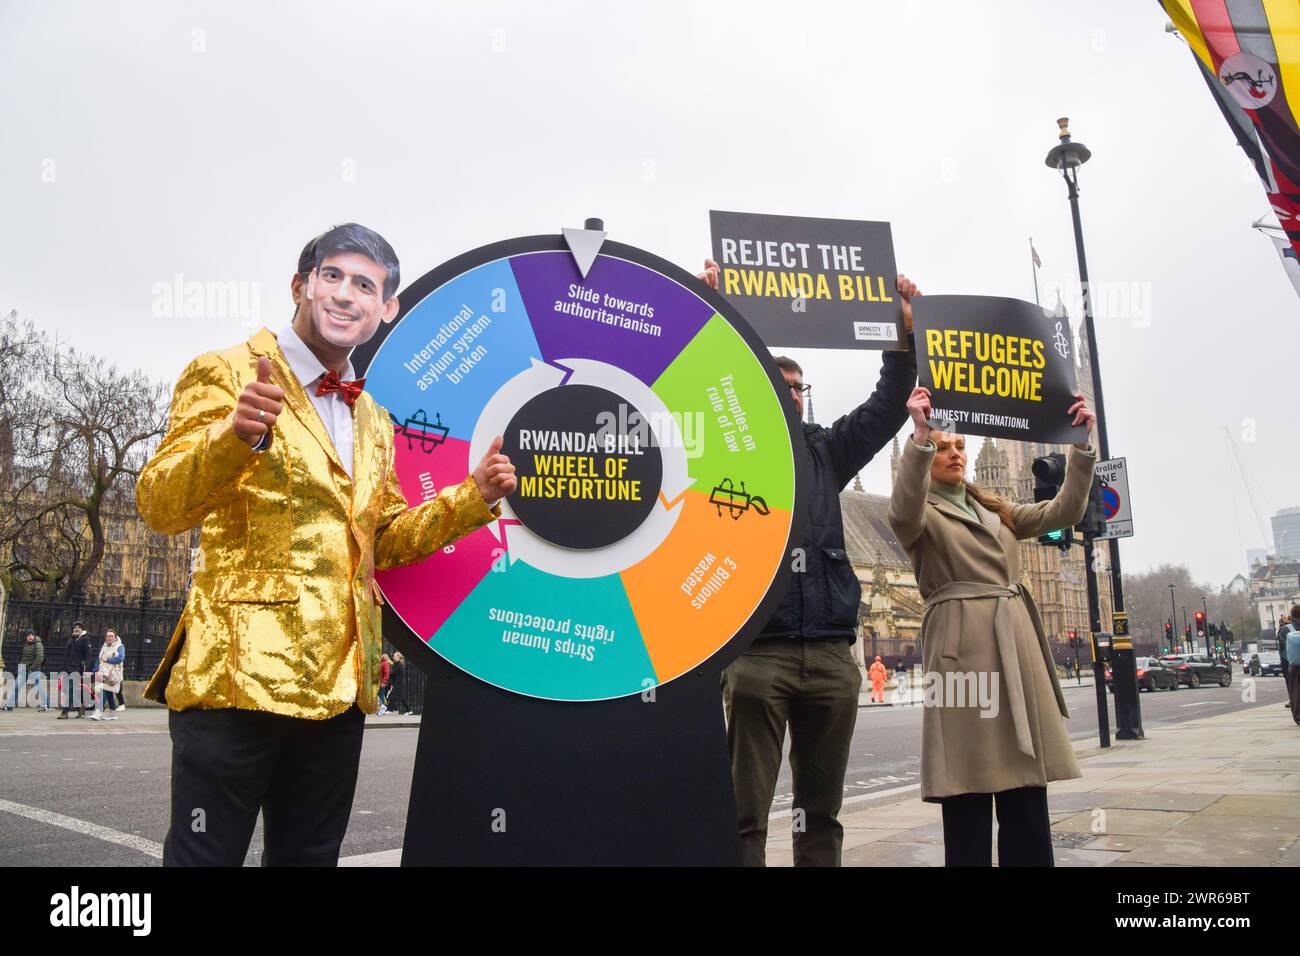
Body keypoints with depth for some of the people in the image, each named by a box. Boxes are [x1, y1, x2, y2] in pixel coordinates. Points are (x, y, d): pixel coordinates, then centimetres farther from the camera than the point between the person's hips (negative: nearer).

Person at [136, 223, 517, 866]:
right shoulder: (228, 373, -3)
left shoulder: (374, 422, 16)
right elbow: (159, 506, -13)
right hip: (237, 676, -6)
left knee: (309, 856, 17)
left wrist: (474, 496, 5)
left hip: (339, 685, 6)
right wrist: (236, 435, -33)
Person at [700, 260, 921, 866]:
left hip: (832, 653, 4)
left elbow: (886, 408, 17)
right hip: (758, 650, -4)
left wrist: (904, 335, 8)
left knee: (823, 809, 11)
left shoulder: (826, 451, 19)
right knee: (747, 812, -2)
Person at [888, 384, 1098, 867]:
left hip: (1017, 647, 6)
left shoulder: (996, 512, 24)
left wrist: (1081, 444, 3)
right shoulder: (920, 515, 4)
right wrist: (919, 434, -32)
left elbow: (1064, 510, 15)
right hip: (963, 649, -6)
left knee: (1028, 805, 6)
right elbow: (904, 510, -20)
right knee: (968, 804, -4)